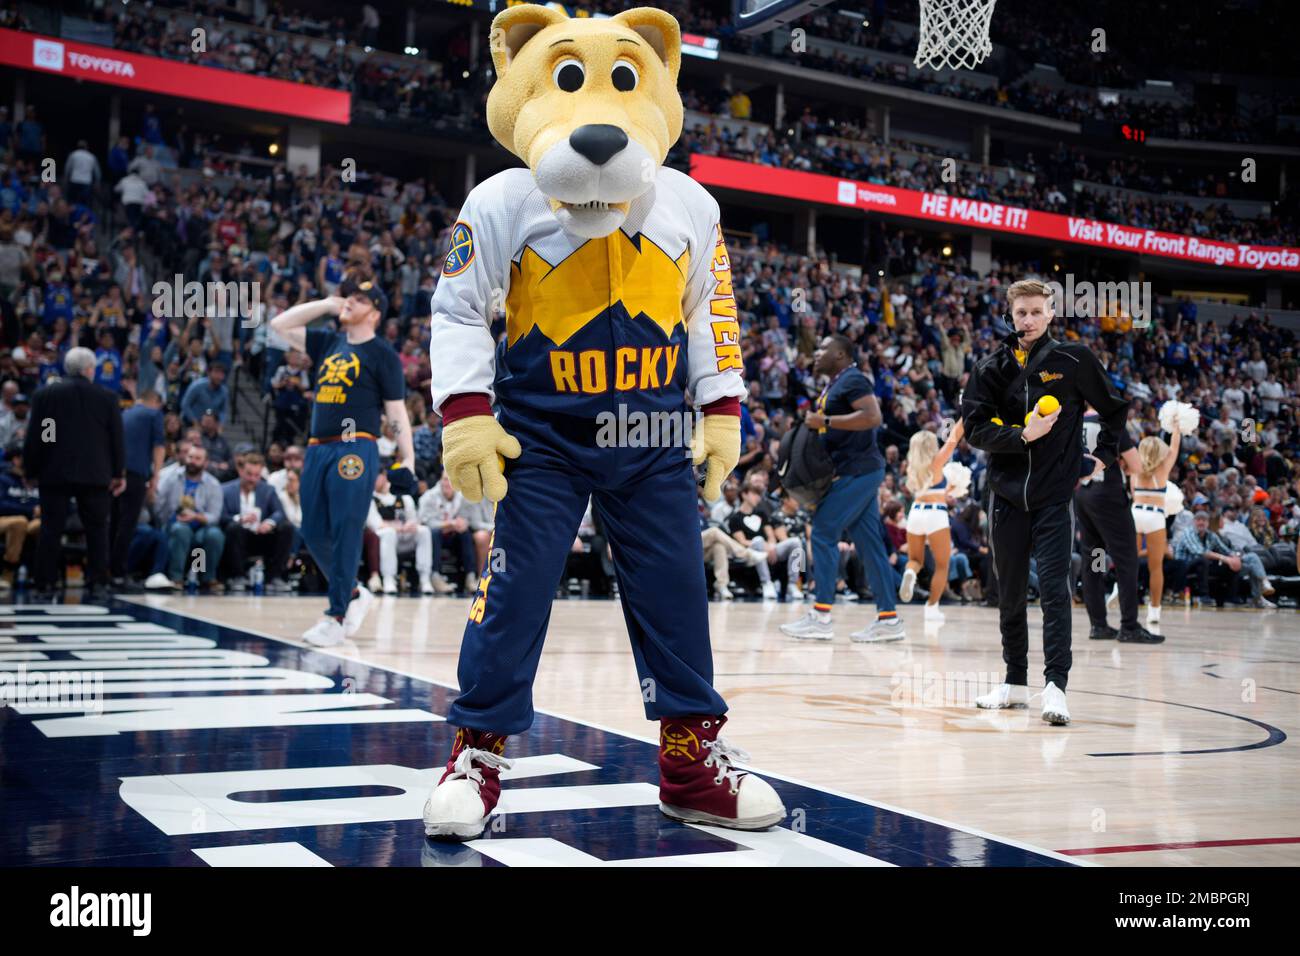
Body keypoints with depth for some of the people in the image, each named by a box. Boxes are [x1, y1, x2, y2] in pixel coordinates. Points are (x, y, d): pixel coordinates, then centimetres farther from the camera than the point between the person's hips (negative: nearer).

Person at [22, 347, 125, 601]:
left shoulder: (44, 394, 1)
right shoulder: (107, 397, 0)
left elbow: (34, 437, 1)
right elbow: (117, 439, 1)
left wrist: (31, 470, 10)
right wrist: (119, 473, 9)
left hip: (54, 473, 1)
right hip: (95, 475, 0)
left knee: (51, 531, 5)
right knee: (97, 531, 6)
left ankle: (45, 587, 3)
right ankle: (97, 585, 3)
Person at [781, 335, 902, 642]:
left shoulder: (852, 380, -11)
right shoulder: (834, 386, 20)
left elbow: (873, 417, -25)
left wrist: (825, 421, -23)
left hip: (857, 471, -10)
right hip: (857, 472, 10)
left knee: (823, 533, -10)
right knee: (868, 543, 7)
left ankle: (821, 617, -9)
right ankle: (888, 619, 7)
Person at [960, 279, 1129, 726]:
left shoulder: (1074, 360, 0)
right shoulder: (991, 367, 4)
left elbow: (1115, 408, 13)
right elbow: (975, 429, -5)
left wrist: (1104, 456, 8)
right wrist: (1023, 435, -17)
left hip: (1056, 496, -3)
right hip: (1006, 494, 3)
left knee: (1054, 589, -12)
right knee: (1010, 594, 10)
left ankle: (1055, 686, -13)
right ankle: (1015, 682, 21)